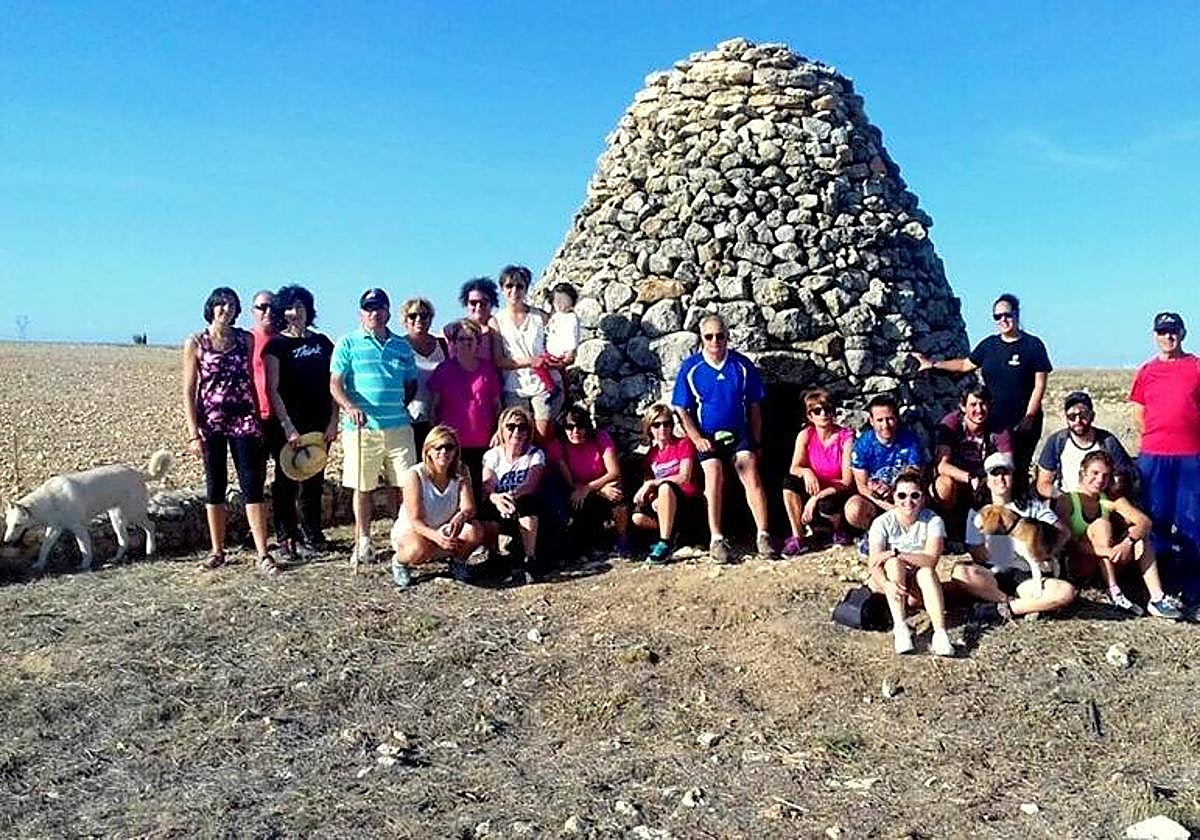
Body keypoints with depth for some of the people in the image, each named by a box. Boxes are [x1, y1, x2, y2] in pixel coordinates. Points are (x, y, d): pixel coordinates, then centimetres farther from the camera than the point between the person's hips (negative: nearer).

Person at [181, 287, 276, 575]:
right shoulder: (195, 343, 2)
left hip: (244, 421, 1)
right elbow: (189, 392, 0)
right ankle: (217, 551, 19)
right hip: (210, 422, -1)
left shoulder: (246, 339, 7)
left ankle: (263, 554, -5)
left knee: (252, 486, -5)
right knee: (215, 486, 8)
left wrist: (258, 420, 9)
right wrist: (193, 433, -7)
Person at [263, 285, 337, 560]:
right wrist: (288, 427, -15)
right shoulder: (276, 345, -2)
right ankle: (287, 540, 10)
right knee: (286, 482, 2)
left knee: (313, 481, 11)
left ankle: (312, 537, 21)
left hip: (319, 425, 4)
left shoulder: (322, 342, 10)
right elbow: (272, 390, -8)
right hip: (288, 426, -4)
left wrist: (333, 421, 2)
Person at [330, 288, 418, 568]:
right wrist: (350, 407, -20)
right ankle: (363, 543, 16)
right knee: (363, 487, 4)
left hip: (399, 426, 3)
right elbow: (335, 384, -3)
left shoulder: (402, 346, 15)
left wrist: (399, 406, 8)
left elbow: (411, 383, 23)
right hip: (361, 427, -3)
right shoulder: (348, 343, 4)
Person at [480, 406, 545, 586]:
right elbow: (486, 489, -14)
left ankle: (529, 561, -26)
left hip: (527, 517, -1)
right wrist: (496, 498, -39)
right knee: (487, 509, -31)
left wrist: (512, 495, -42)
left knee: (527, 502, -35)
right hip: (501, 513, 1)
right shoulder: (492, 455, 1)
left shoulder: (535, 454, -1)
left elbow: (531, 484, -20)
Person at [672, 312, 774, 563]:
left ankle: (762, 535, -14)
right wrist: (697, 439, -10)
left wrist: (756, 441, 5)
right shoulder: (690, 367, -1)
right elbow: (682, 409, 1)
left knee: (751, 474, -17)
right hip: (707, 436, -1)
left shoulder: (742, 365, 1)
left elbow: (754, 406, 7)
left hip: (739, 433, 1)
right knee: (714, 473, -21)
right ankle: (716, 539, -15)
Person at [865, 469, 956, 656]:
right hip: (891, 581, 0)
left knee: (927, 571, -31)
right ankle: (900, 627, -39)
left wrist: (895, 553, -30)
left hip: (918, 586, 0)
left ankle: (940, 633, -43)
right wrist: (886, 584, -41)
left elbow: (931, 559, -25)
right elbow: (874, 563, -21)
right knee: (894, 563, -30)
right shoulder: (882, 523, -11)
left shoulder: (933, 521, -10)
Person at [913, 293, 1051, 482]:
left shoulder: (1033, 345, -3)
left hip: (1022, 423, -4)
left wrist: (1029, 417, -10)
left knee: (1019, 470, -4)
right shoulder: (989, 344, 10)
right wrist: (933, 364, 19)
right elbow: (966, 364, 24)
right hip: (993, 420, 4)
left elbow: (1039, 385, -5)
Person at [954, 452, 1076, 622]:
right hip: (991, 577, -1)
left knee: (1067, 592, -29)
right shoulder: (978, 511, 9)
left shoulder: (1032, 505, 12)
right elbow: (977, 554, 3)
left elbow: (1062, 532, 5)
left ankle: (1002, 608, -23)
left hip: (1025, 576, 1)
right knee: (960, 572, -36)